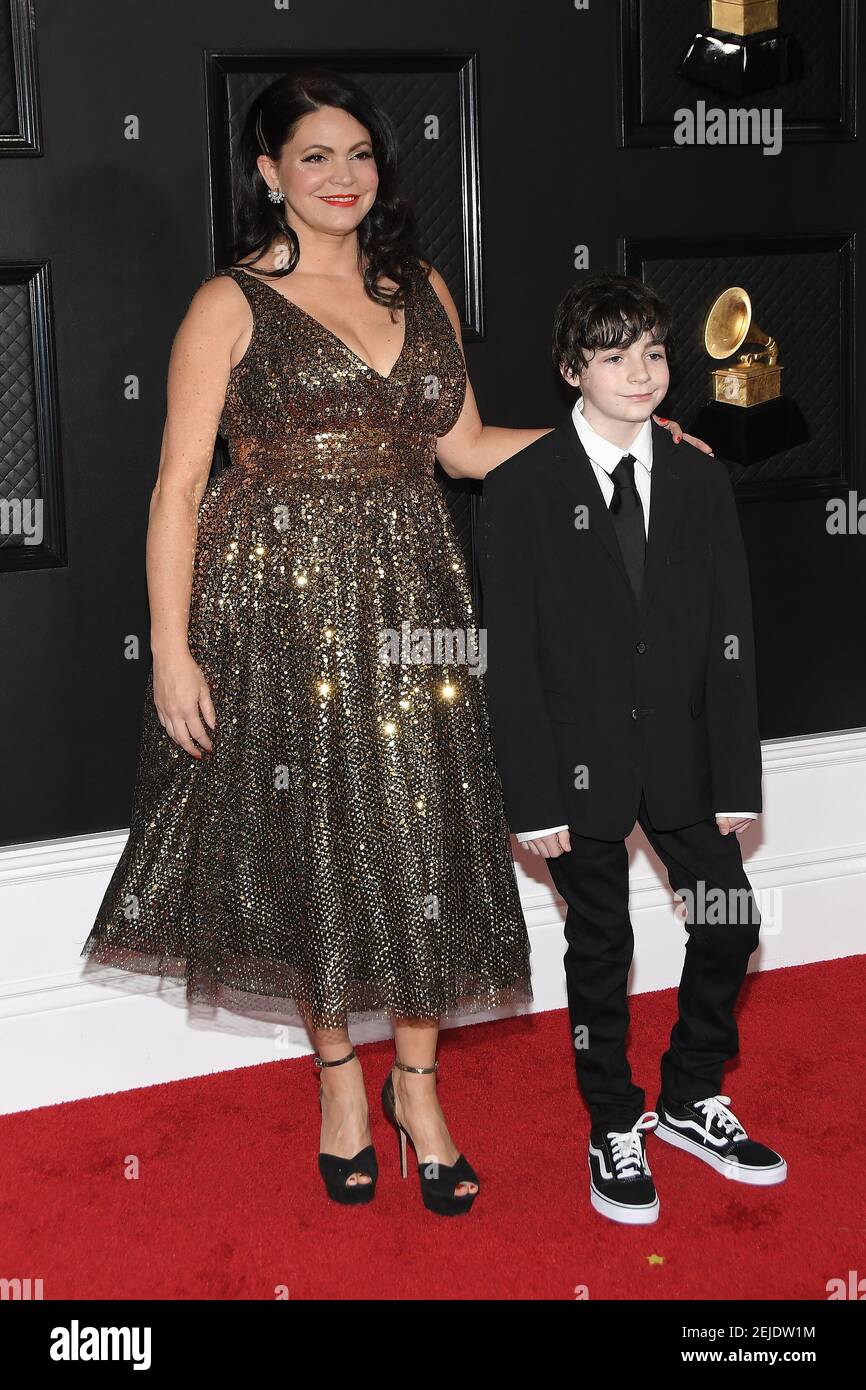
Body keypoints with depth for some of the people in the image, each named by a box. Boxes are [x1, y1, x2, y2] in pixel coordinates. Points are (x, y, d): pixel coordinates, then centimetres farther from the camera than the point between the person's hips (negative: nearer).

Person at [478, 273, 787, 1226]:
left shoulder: (701, 481, 3)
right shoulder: (521, 489, -7)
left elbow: (730, 638, 2)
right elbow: (511, 655, -8)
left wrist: (736, 780, -3)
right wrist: (533, 797, -13)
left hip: (682, 757, 4)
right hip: (581, 764, -3)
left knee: (729, 926, 8)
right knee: (600, 949, 7)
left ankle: (691, 1101, 30)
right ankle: (615, 1131, 25)